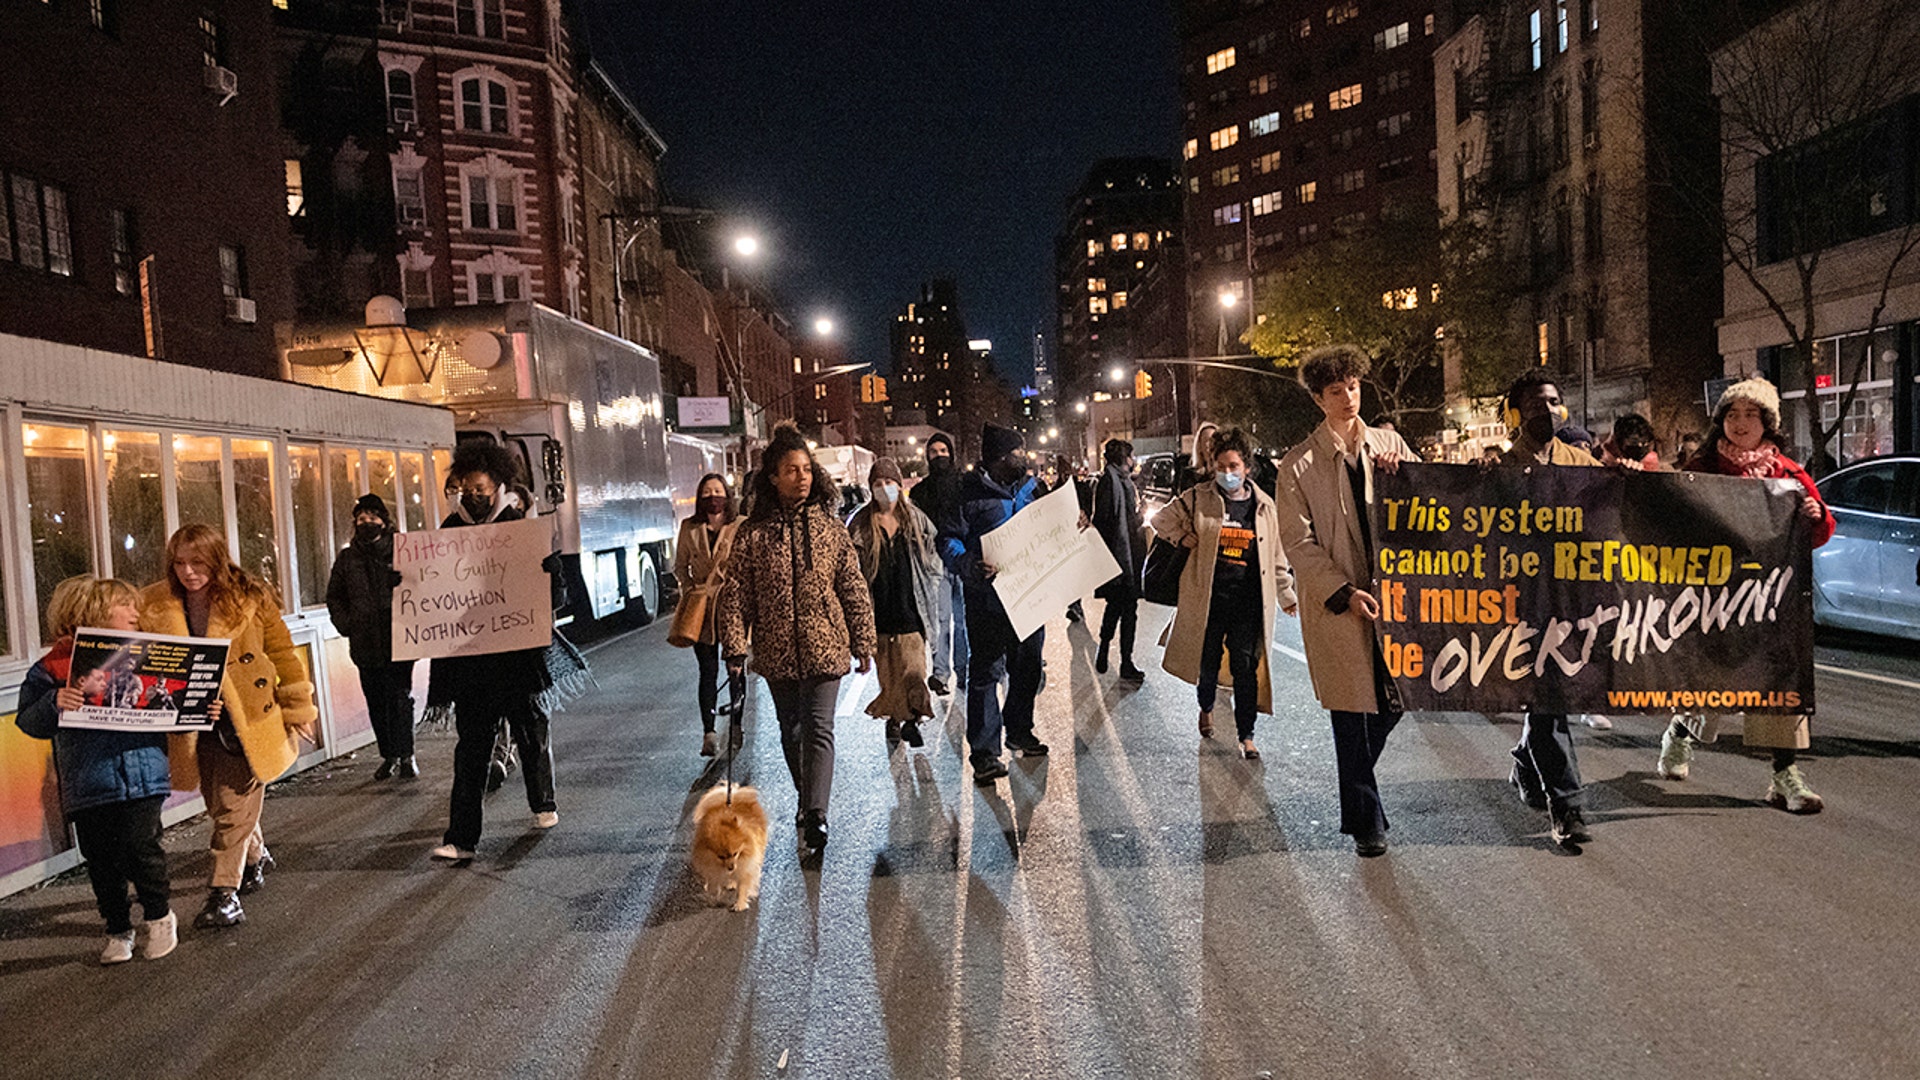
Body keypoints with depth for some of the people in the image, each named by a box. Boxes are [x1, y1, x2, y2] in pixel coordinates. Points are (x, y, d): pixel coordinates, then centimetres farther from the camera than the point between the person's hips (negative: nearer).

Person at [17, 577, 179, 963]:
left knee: (139, 847, -6)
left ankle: (159, 916, 18)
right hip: (87, 784, 0)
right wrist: (54, 703, -23)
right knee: (101, 860, 9)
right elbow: (29, 721, -4)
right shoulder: (54, 666, 0)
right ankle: (119, 931, 26)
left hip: (142, 776, 0)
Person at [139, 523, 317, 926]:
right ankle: (256, 856, 41)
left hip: (248, 720, -3)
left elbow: (283, 655, 2)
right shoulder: (153, 607, 1)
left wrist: (299, 711, 4)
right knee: (218, 806, 14)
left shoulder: (251, 600, -5)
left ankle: (225, 893, 3)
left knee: (236, 808, -5)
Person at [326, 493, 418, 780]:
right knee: (376, 702, 7)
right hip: (365, 644, 3)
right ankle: (389, 756, 17)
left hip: (398, 639, -3)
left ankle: (406, 756, 6)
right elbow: (334, 597, 18)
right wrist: (346, 625, 5)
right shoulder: (347, 557, 11)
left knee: (400, 697, -4)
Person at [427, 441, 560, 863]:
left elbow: (546, 577, 0)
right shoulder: (451, 528, 5)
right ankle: (461, 838, 0)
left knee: (530, 726, 13)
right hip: (468, 651, 1)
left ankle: (543, 804, 37)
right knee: (470, 743, -1)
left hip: (516, 650, -1)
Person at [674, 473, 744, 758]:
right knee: (708, 671, 2)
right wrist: (689, 586, -2)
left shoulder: (741, 526, -2)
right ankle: (708, 733, 5)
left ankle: (735, 725, 24)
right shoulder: (689, 528, 6)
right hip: (701, 609, 1)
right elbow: (680, 566, 15)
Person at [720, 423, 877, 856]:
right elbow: (736, 595, -1)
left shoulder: (830, 527, 1)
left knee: (819, 729, -10)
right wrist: (735, 649, -5)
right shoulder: (752, 534, -2)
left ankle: (815, 815, -14)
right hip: (777, 653, 1)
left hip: (825, 648, -1)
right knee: (791, 731, 15)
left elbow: (854, 589, 4)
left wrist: (863, 644, 5)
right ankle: (806, 800, 34)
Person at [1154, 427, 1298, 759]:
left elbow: (1276, 555, 12)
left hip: (1248, 600, 0)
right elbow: (1161, 520, 9)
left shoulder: (1265, 506, 5)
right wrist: (1188, 540, -3)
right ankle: (1206, 708, 41)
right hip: (1209, 597, 0)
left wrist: (1286, 595, 15)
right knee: (1209, 659, 12)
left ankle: (1246, 734, 8)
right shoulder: (1198, 499, -1)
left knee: (1246, 666, -2)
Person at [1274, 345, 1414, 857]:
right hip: (1337, 604, -4)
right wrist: (1344, 593, -15)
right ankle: (1365, 821, 19)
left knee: (1395, 701, 9)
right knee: (1352, 715, 4)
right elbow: (1298, 544, -6)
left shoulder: (1390, 445, 9)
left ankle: (1357, 781, 37)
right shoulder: (1299, 464, -2)